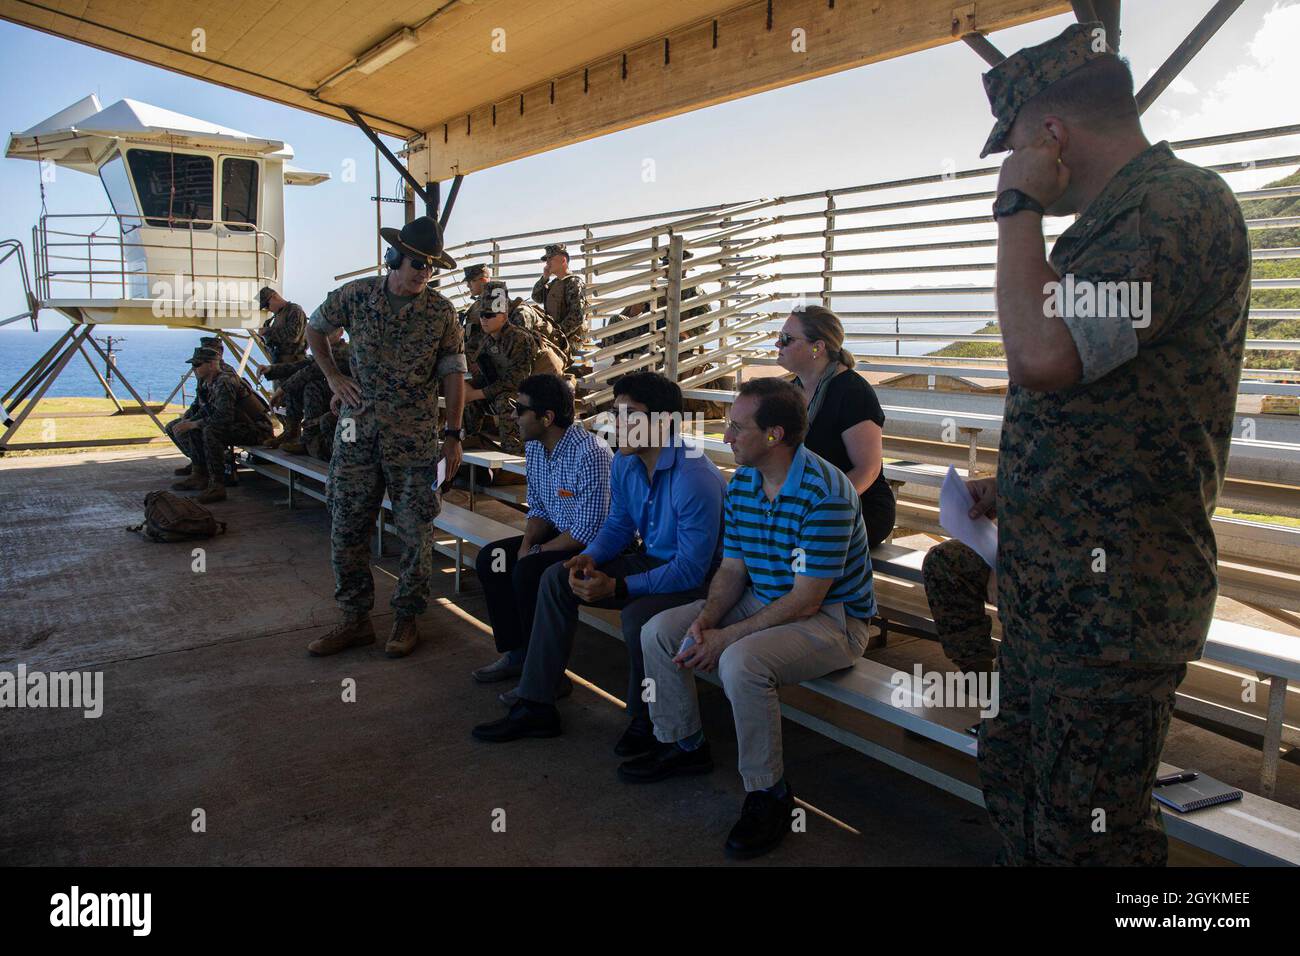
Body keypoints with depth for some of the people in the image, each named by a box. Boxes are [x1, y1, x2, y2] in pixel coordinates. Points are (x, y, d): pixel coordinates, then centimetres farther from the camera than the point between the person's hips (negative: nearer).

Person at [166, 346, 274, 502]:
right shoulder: (204, 383, 6)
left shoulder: (224, 382, -24)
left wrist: (192, 424, -25)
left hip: (256, 430, -10)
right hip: (235, 426, 10)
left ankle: (217, 485, -31)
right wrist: (182, 422, 1)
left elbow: (223, 417, -34)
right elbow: (197, 408, 21)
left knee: (210, 431, -39)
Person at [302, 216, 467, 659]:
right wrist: (333, 376, 7)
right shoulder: (356, 295, 1)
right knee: (347, 530, 6)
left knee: (416, 532, 3)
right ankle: (355, 619, 19)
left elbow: (453, 374, 0)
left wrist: (453, 435, -3)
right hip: (357, 432, 2)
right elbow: (315, 328, 19)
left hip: (414, 439, -2)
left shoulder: (441, 311, -2)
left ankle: (406, 619, 18)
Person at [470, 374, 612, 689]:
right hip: (560, 536, 9)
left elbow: (590, 531, -27)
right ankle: (515, 653, 12)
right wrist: (527, 544, -8)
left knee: (528, 572, -28)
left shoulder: (590, 454, -27)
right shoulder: (534, 447, 1)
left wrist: (535, 553, -18)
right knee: (490, 557, 0)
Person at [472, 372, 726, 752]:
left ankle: (645, 722, -6)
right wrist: (591, 557, -10)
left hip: (700, 578, -9)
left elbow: (691, 569, -29)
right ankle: (536, 706, 4)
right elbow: (618, 525, 12)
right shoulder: (625, 463, -2)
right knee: (557, 578, -1)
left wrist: (617, 587, -34)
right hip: (653, 560, 9)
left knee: (638, 617, -37)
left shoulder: (695, 479, -29)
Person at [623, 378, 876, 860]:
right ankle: (682, 745, 19)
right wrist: (706, 618, -14)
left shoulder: (824, 494, -26)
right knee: (659, 631, -1)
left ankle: (768, 793, -12)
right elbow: (732, 568, 6)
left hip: (831, 618, -8)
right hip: (761, 601, 8)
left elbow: (805, 600, -25)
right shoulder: (741, 482, 0)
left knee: (742, 662, -34)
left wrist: (726, 638, -23)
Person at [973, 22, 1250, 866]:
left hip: (1112, 606, -11)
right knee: (1020, 793, 23)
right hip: (1059, 596, 11)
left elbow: (1044, 354, -30)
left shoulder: (1180, 204, -16)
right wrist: (1014, 488, 18)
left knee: (1083, 838, 3)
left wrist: (1017, 207, -16)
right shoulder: (1121, 219, 17)